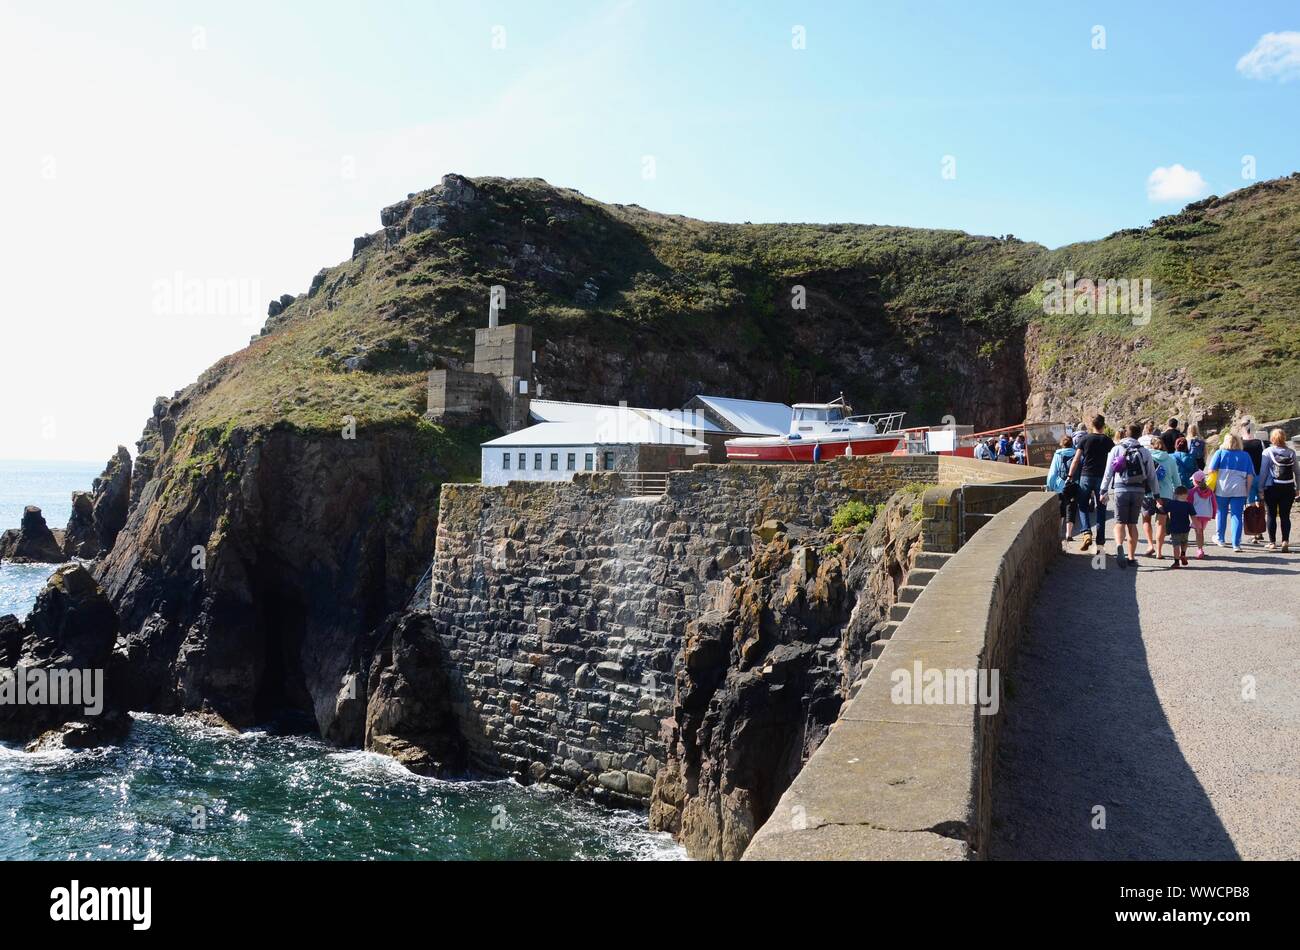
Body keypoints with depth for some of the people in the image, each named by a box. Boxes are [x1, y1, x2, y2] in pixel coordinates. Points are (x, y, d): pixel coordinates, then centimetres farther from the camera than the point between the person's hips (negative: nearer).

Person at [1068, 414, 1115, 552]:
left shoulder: (1086, 439, 0)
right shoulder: (1107, 440, 2)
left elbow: (1076, 460, -2)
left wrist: (1070, 476, 2)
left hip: (1086, 476, -1)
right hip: (1102, 477, 1)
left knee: (1083, 506, 11)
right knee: (1100, 509, 7)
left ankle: (1087, 533, -12)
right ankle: (1100, 542, 7)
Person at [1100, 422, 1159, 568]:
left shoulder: (1116, 449, 1)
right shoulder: (1145, 452, 5)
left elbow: (1108, 472, 0)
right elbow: (1152, 475, 6)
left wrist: (1104, 491, 7)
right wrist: (1157, 495, 12)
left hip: (1121, 490, -2)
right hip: (1138, 491, 2)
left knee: (1120, 522, 1)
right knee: (1132, 524, 11)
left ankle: (1119, 546, -28)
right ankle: (1131, 557, 12)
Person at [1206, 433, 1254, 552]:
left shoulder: (1220, 453, 0)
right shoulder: (1245, 456, 5)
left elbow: (1211, 470, -8)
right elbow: (1250, 476, 2)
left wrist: (1212, 485, 7)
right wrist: (1247, 491, 9)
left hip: (1222, 489, 0)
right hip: (1239, 490, 0)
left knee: (1221, 513, 16)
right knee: (1237, 516, 2)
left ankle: (1220, 539, 30)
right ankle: (1236, 544, -2)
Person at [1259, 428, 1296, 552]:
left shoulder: (1267, 452, -7)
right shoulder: (1291, 453, 2)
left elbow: (1263, 472, -7)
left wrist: (1260, 488, -2)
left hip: (1272, 488, -2)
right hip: (1288, 488, 2)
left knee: (1272, 515, 6)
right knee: (1285, 516, 6)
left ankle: (1272, 542, 9)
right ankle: (1285, 541, -3)